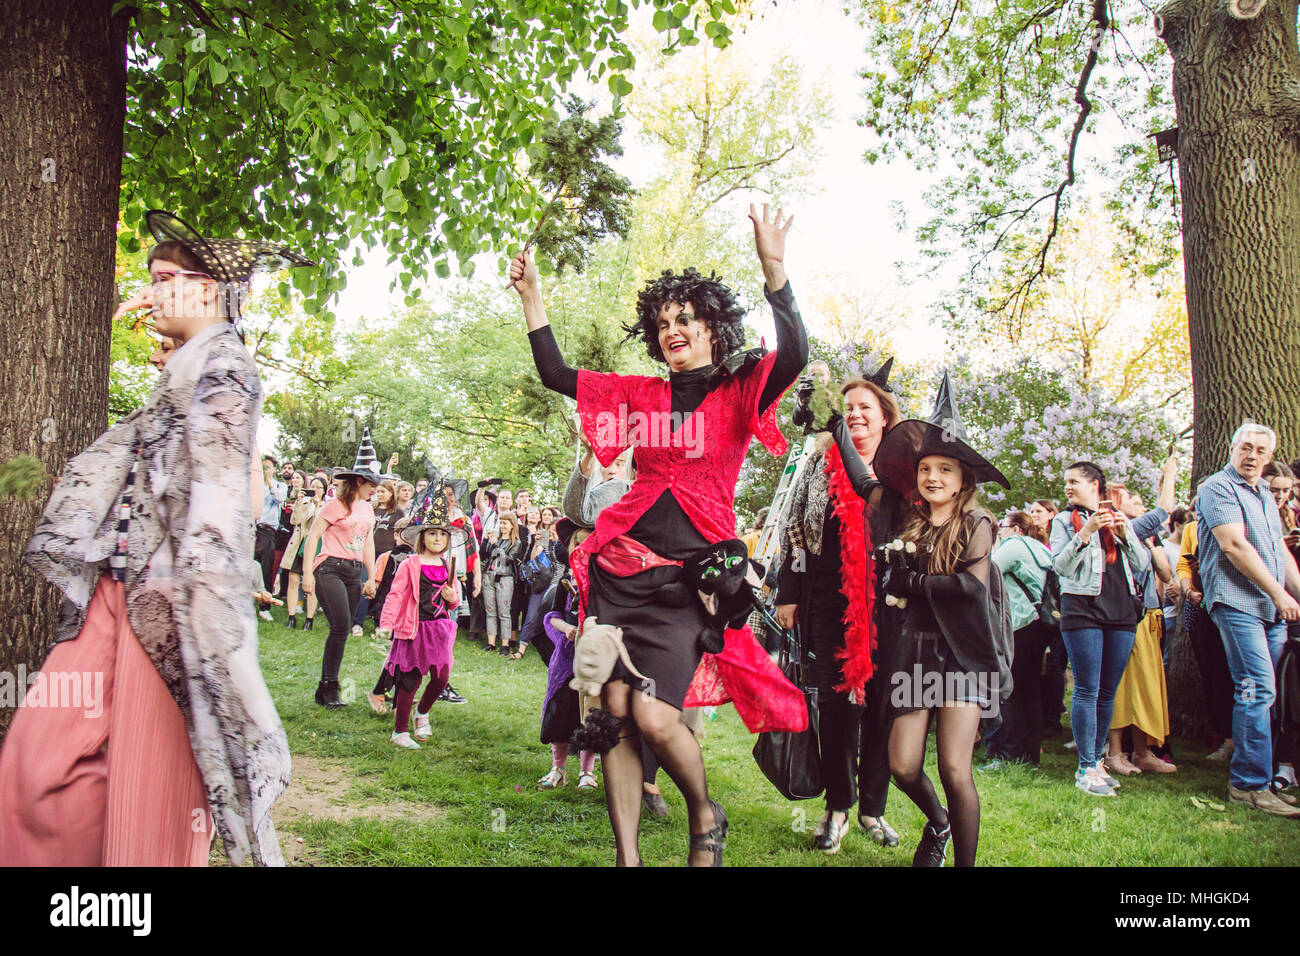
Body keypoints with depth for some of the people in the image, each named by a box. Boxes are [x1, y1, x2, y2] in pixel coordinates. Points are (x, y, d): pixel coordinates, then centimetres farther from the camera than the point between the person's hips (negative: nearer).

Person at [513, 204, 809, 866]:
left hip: (690, 575, -4)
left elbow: (794, 355, -17)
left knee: (652, 714, -15)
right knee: (613, 710, -1)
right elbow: (555, 375, 19)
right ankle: (627, 856, 13)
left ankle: (705, 816, 15)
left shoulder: (739, 391, 3)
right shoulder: (641, 395, 15)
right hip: (621, 568, 4)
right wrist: (532, 295, 15)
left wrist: (774, 269, -26)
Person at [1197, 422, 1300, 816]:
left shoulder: (1264, 494, 22)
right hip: (1236, 601, -8)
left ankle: (1251, 778, 14)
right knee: (1258, 689, -14)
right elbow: (1234, 545, -14)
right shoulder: (1218, 488, -5)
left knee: (1259, 692, 7)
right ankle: (1250, 783, -9)